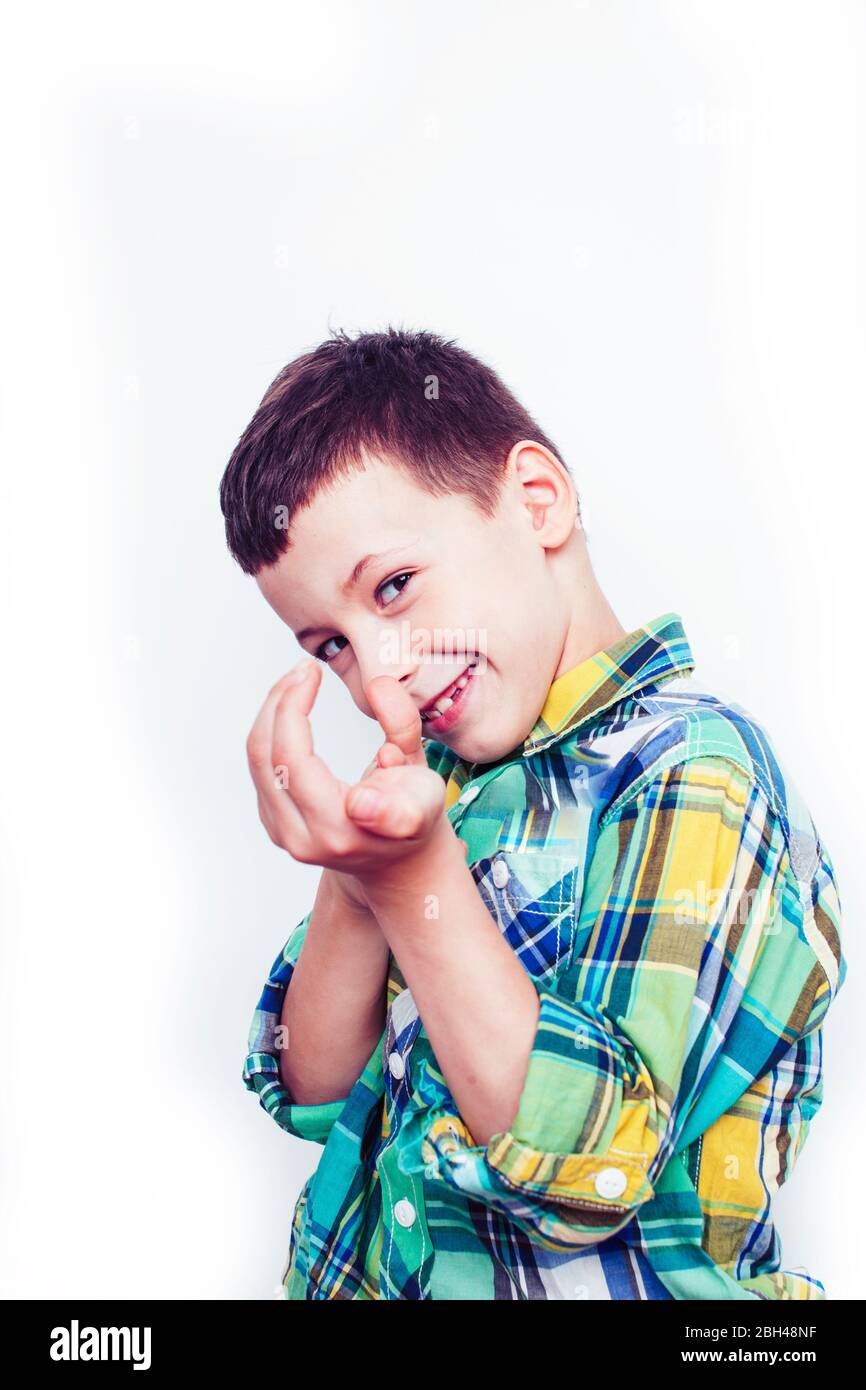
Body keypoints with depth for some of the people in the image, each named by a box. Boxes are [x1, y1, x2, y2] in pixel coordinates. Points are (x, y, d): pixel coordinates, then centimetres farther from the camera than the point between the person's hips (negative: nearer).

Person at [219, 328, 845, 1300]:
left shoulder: (695, 773, -15)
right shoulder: (439, 775, 2)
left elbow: (589, 1171, -20)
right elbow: (315, 1092, 1)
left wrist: (417, 879, -23)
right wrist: (355, 879, -13)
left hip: (593, 1278, -5)